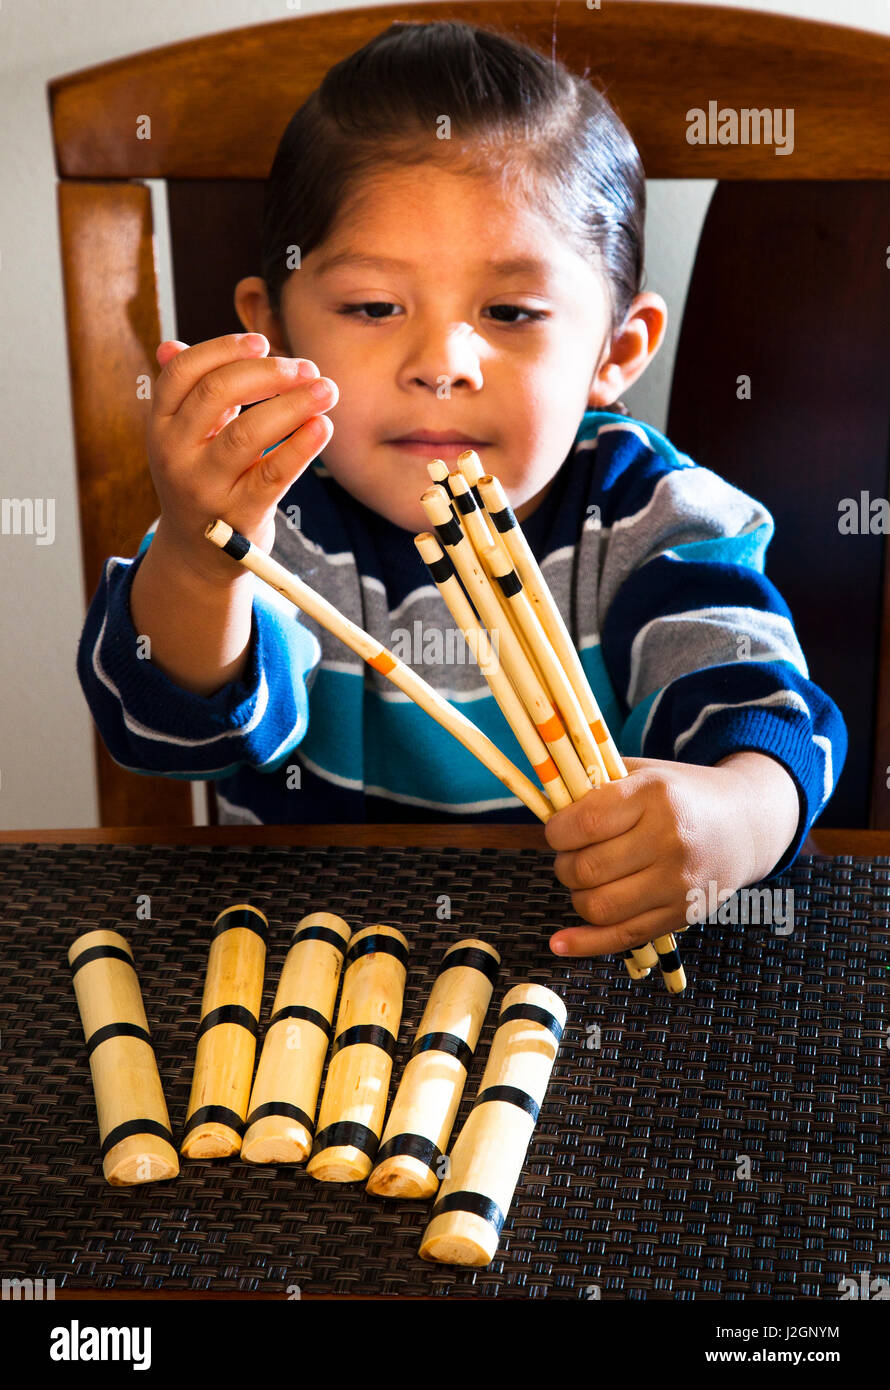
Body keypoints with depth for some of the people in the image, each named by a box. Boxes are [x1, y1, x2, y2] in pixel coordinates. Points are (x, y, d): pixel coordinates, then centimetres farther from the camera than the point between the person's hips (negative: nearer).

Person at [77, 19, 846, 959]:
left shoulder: (647, 516, -3)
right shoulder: (277, 513, -5)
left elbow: (764, 713, -14)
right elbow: (179, 725, -19)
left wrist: (727, 817, -38)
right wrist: (198, 563, -40)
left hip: (595, 952, 1)